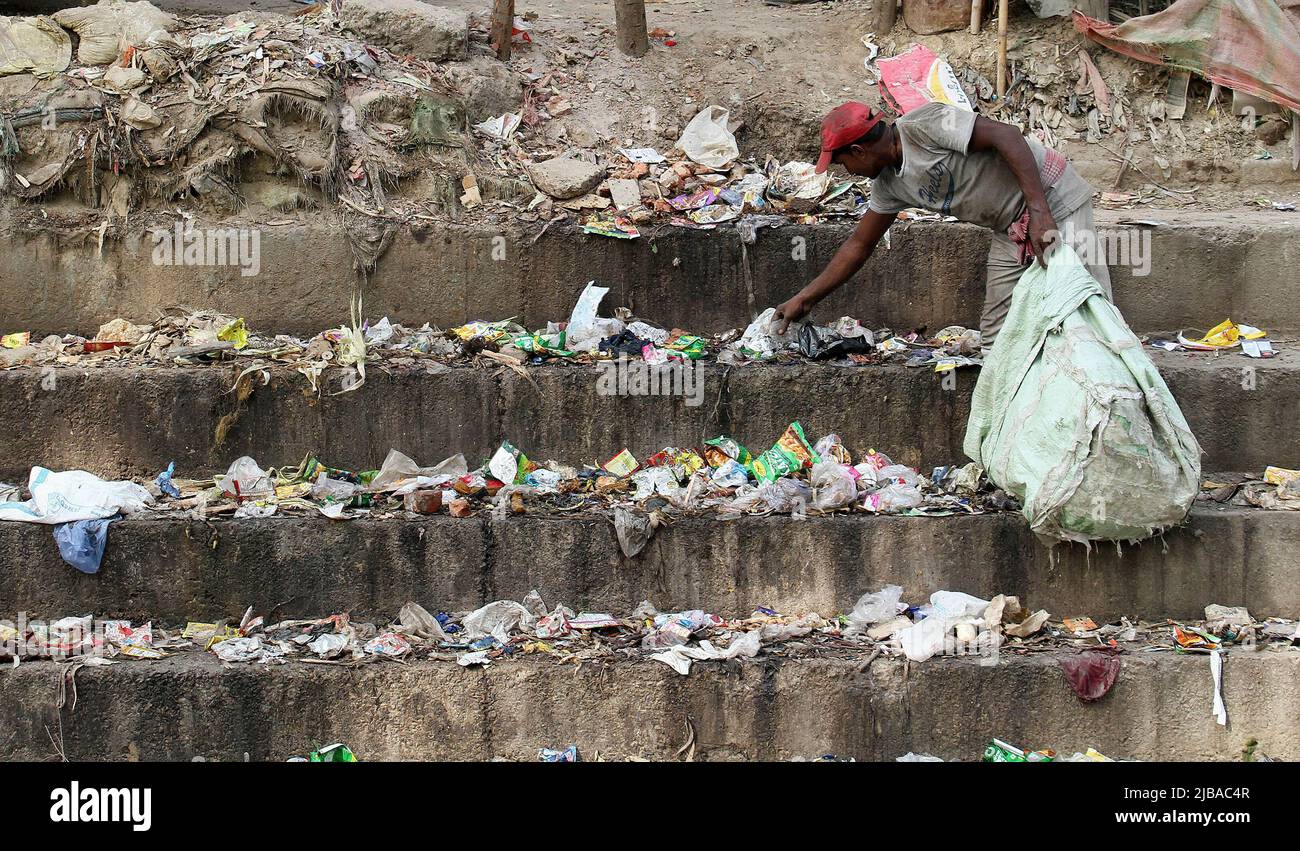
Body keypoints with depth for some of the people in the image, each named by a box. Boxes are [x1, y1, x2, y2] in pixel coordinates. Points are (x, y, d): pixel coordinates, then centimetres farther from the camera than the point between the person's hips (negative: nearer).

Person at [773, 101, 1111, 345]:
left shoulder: (921, 125, -19)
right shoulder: (888, 184, 7)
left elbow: (1006, 136, -25)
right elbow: (859, 246, 19)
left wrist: (1039, 212, -31)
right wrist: (804, 299, 19)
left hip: (1054, 201, -9)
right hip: (1011, 228, 9)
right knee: (997, 336, 3)